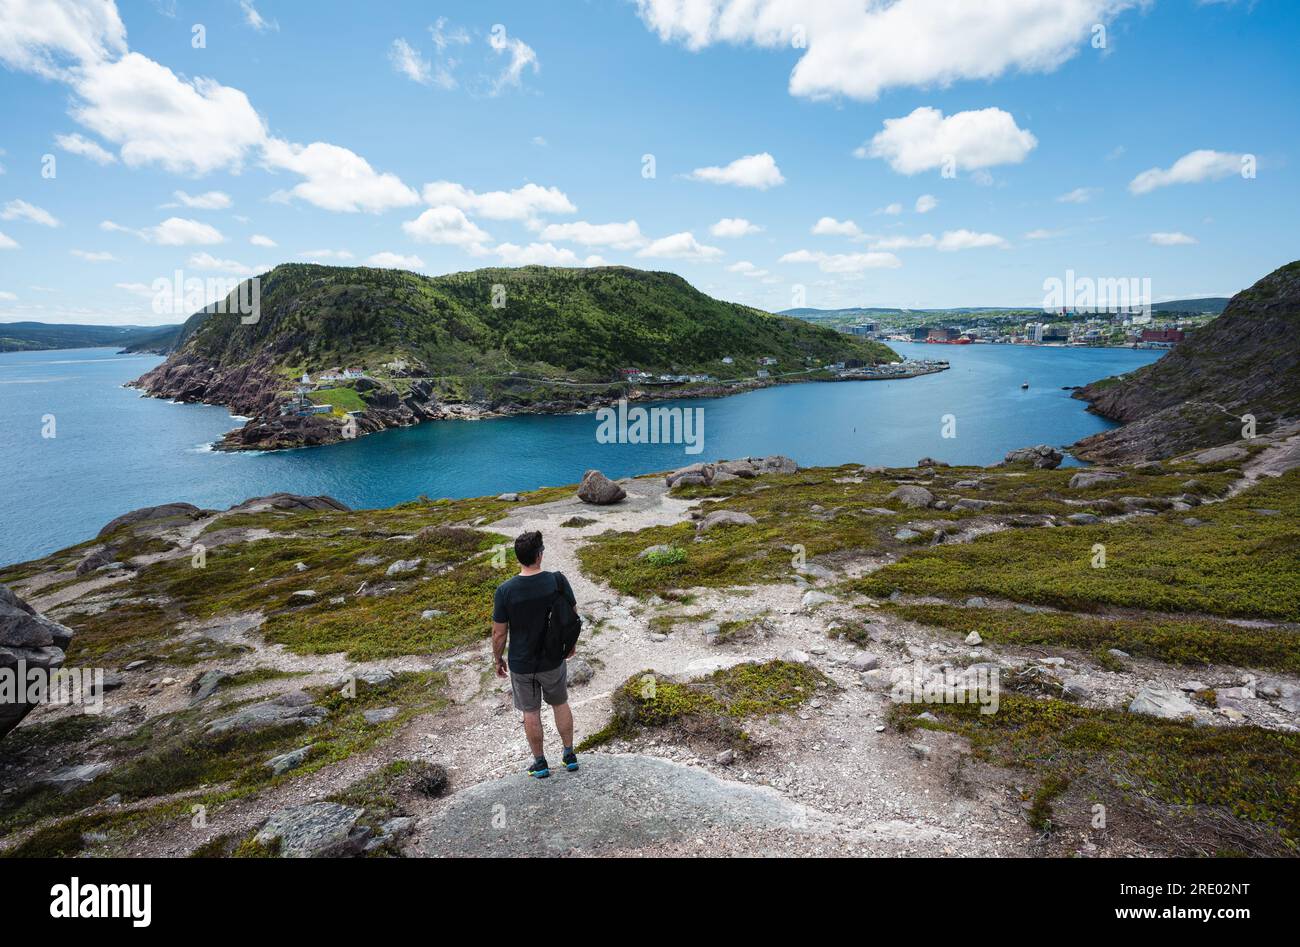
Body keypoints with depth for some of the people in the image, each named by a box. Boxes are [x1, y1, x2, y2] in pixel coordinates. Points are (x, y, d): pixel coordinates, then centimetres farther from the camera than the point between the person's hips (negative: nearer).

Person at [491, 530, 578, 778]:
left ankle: (540, 763, 34)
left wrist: (497, 659, 6)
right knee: (560, 704, 24)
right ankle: (570, 755, 36)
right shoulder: (557, 580, -19)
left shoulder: (505, 590, -21)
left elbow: (499, 633, -12)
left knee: (531, 712, 19)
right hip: (554, 659, 1)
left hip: (521, 664, -1)